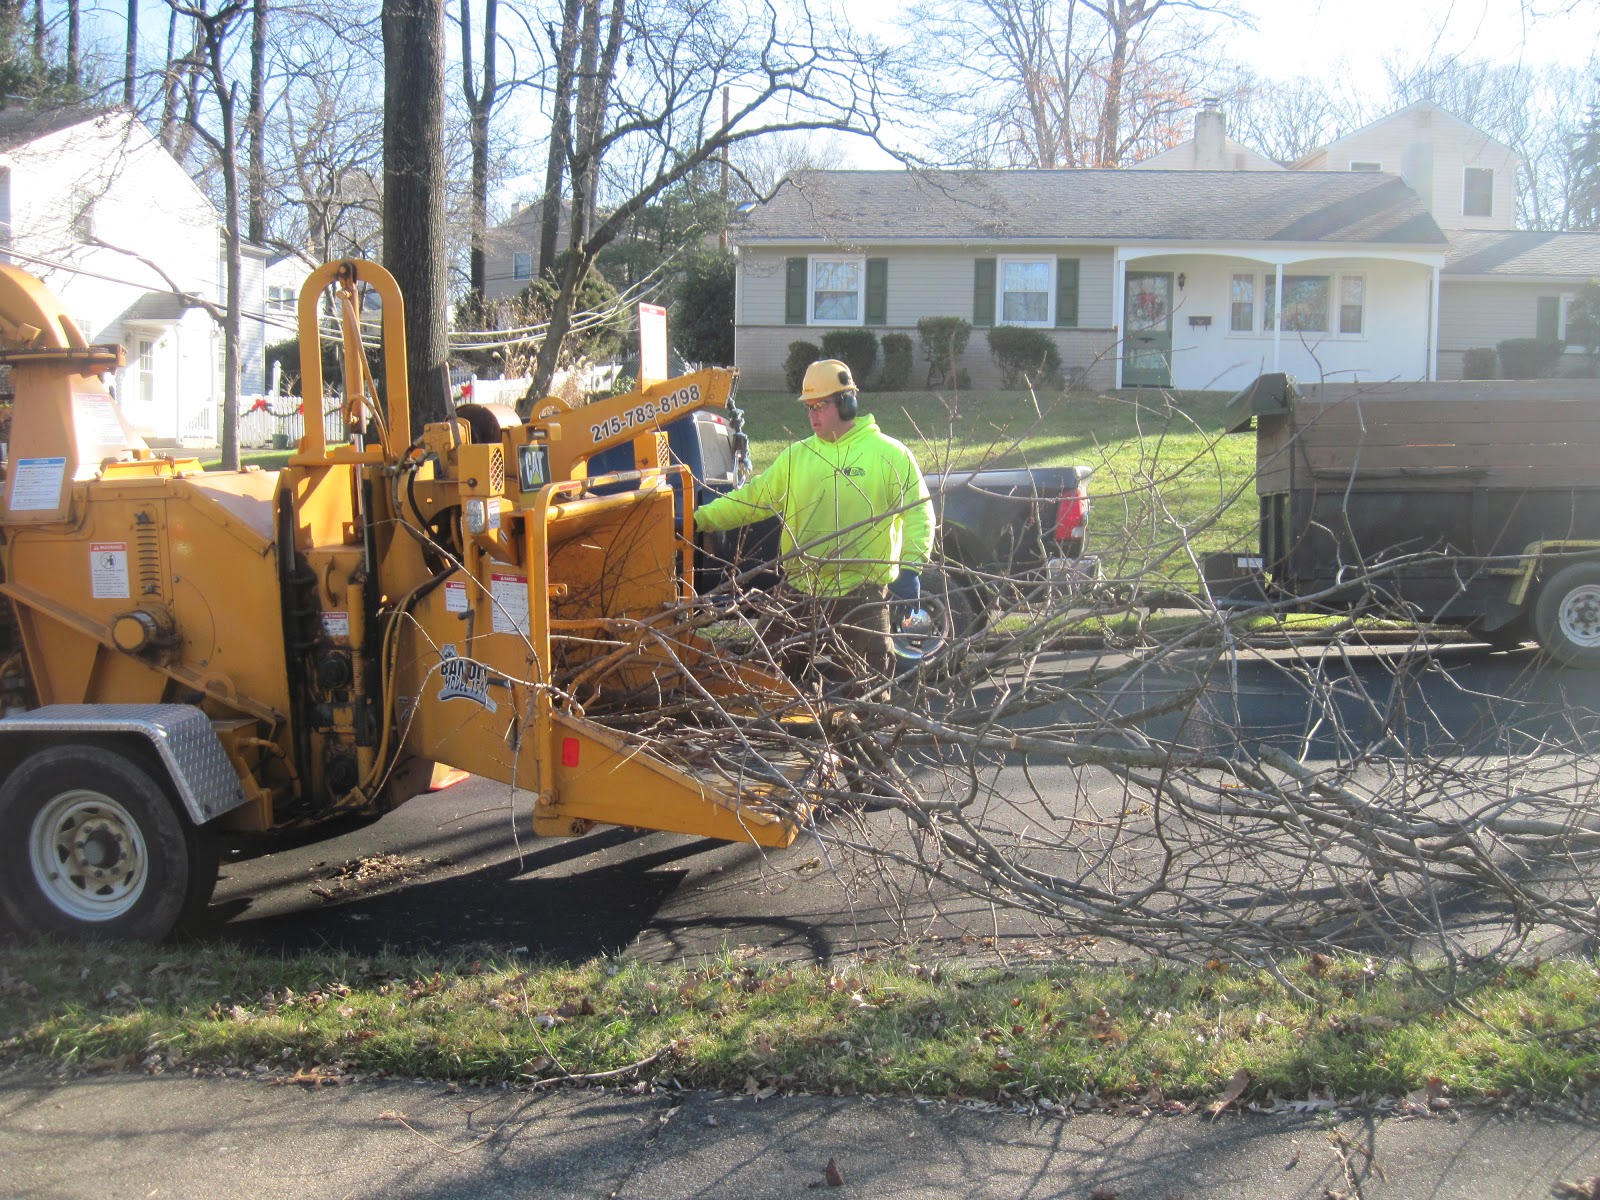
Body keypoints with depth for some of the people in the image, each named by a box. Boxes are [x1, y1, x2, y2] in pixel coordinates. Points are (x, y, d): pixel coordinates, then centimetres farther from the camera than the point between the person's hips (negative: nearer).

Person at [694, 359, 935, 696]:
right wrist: (699, 519, 0)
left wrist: (909, 567, -19)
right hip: (800, 594, 5)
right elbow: (752, 498, 9)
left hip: (861, 596, -4)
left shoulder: (890, 455, -2)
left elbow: (917, 513, -6)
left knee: (863, 690, 3)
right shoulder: (797, 456, 11)